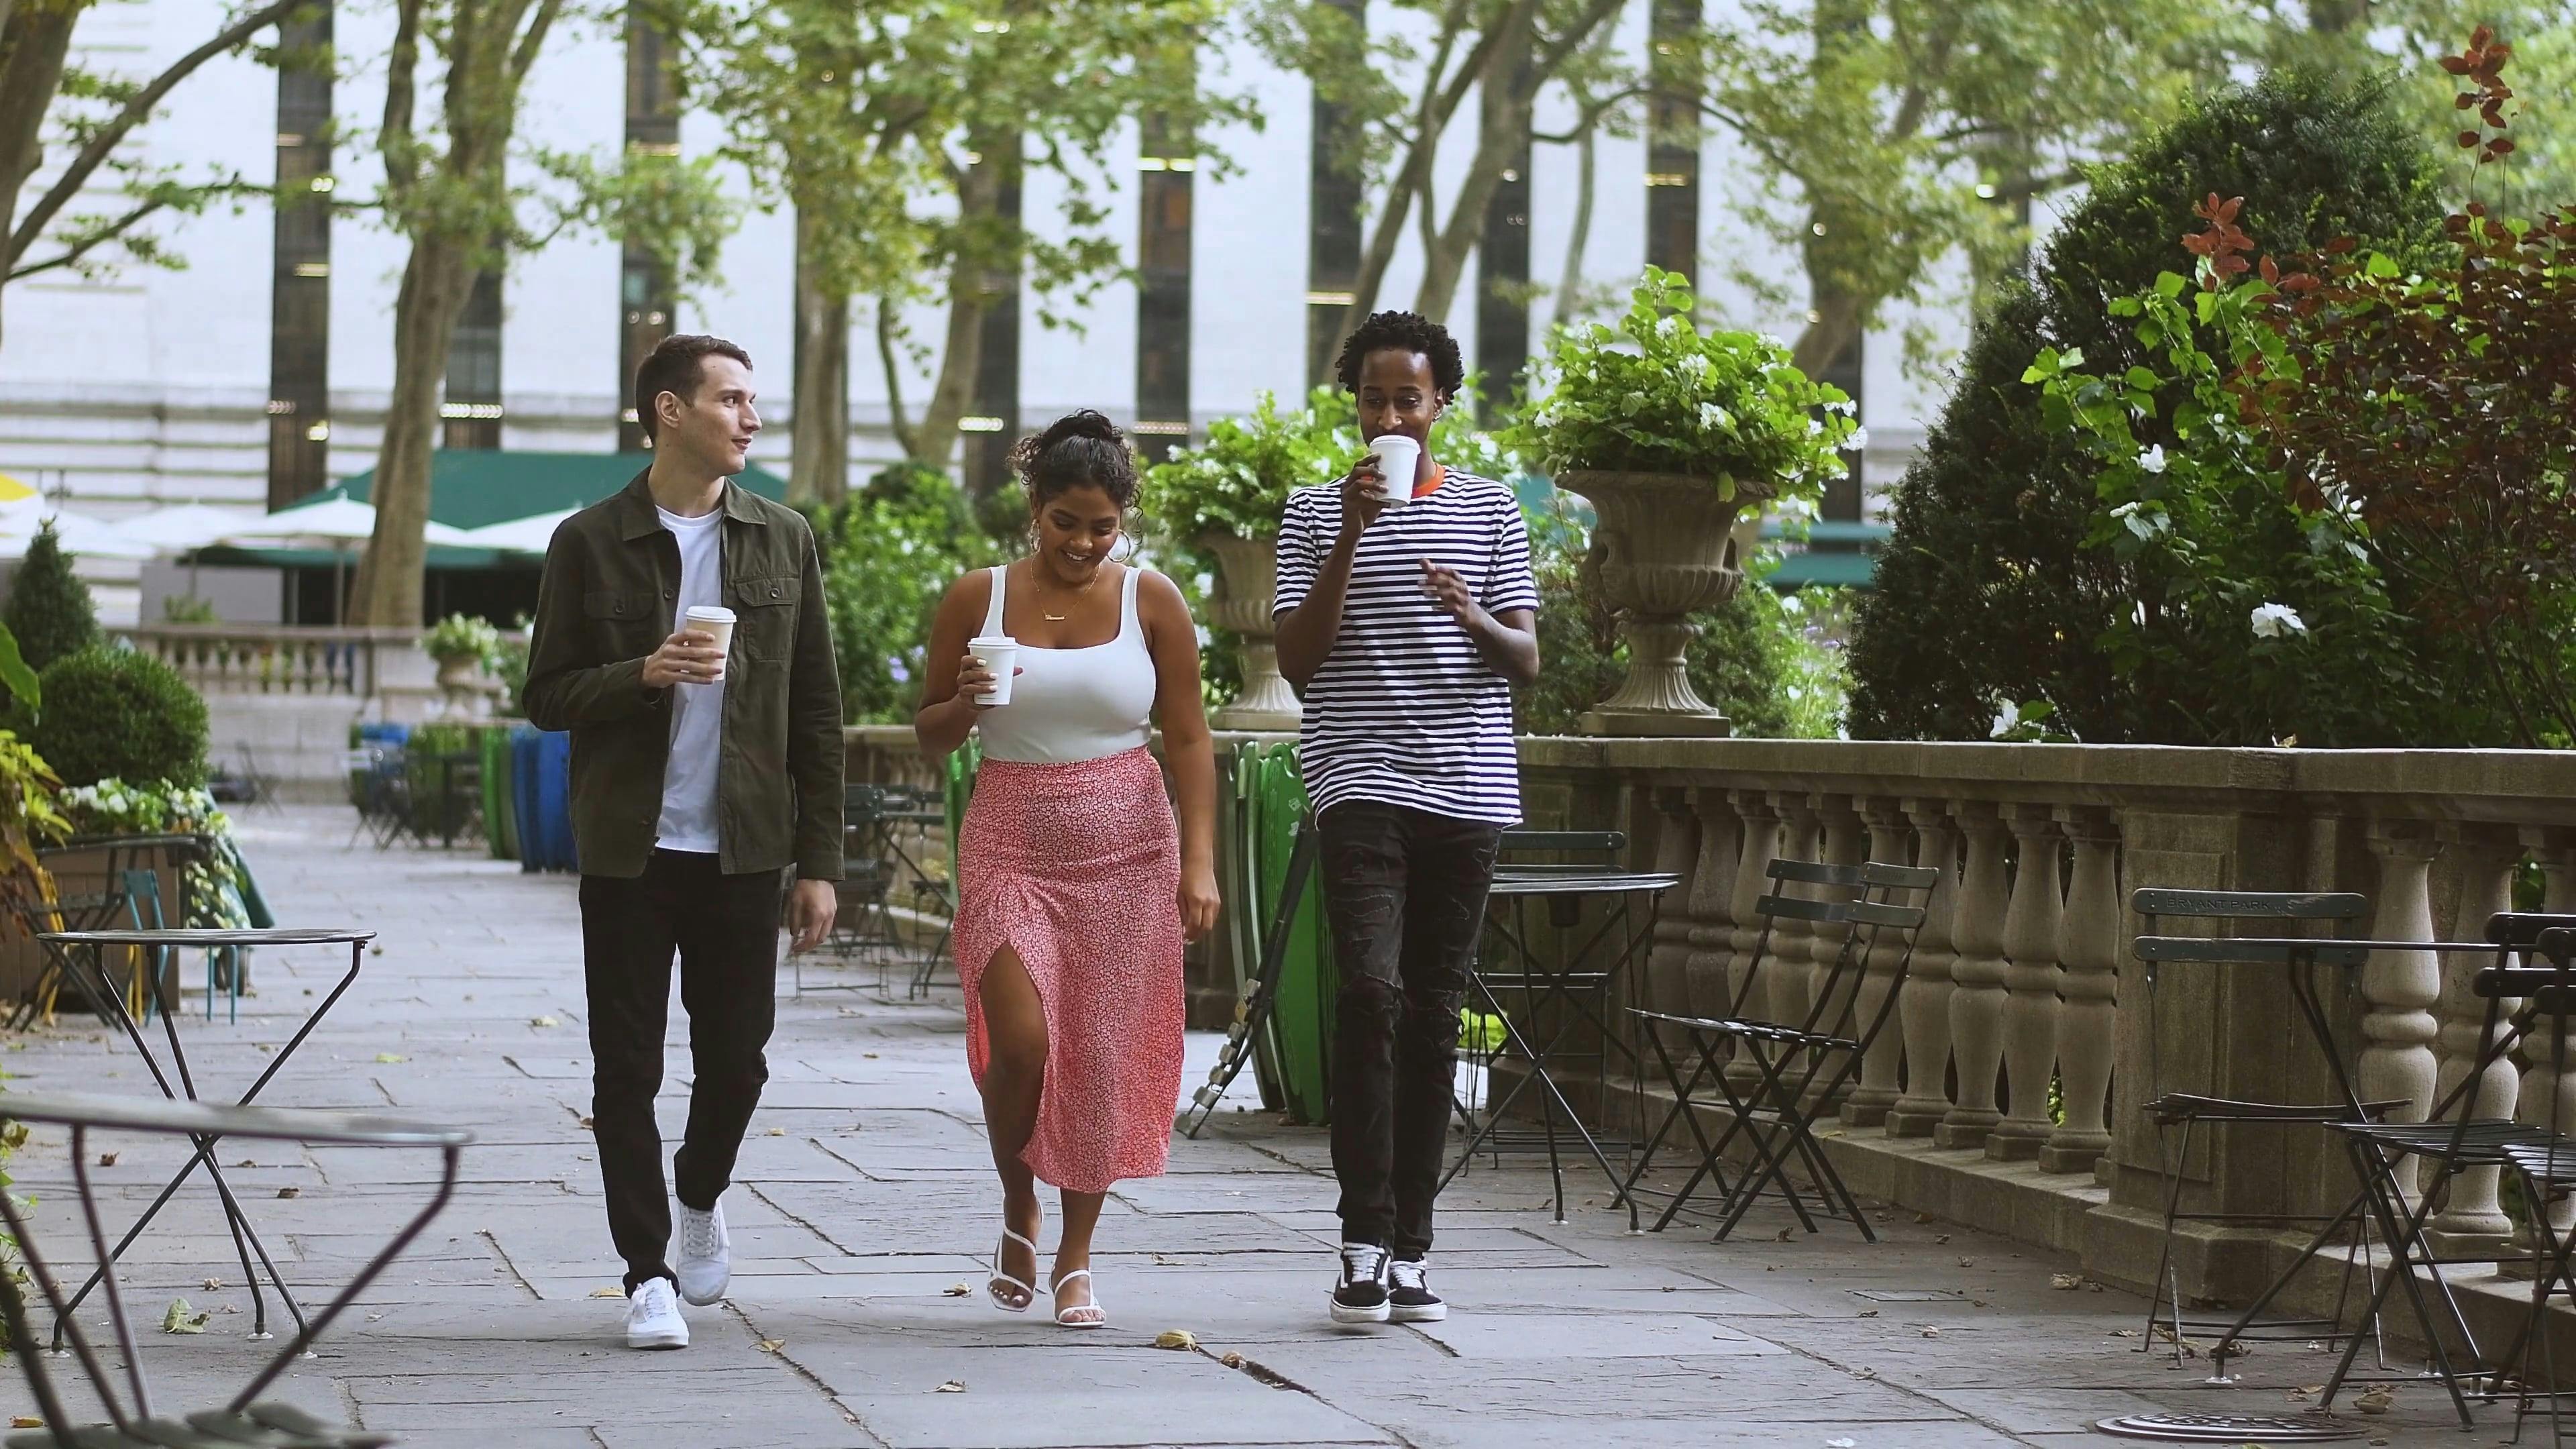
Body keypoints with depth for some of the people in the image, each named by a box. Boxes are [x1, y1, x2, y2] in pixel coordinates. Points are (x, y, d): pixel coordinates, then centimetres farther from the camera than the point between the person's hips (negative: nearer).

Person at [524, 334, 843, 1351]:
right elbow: (546, 697, 2)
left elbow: (816, 711, 8)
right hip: (629, 848, -2)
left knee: (736, 1056, 5)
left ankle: (701, 1201, 35)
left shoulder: (784, 541, 7)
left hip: (743, 848, 2)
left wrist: (818, 862, 3)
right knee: (627, 1068, -1)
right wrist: (643, 676, -18)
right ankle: (648, 1273, 8)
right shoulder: (591, 543, 0)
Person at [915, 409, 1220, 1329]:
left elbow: (1187, 738, 3)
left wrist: (1200, 864, -4)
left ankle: (1075, 1260, 14)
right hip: (1011, 847, -1)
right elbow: (930, 734, 9)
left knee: (1104, 1055, 0)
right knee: (1020, 1041, -15)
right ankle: (1018, 1212, 13)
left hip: (1127, 849, 1)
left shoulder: (1151, 602, 1)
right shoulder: (978, 599, 1)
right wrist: (965, 705, -14)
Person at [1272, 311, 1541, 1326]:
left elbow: (1528, 663, 7)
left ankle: (1410, 1251, 9)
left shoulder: (1490, 510, 11)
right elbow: (1298, 661, -2)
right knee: (1372, 991, -18)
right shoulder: (1316, 512, 7)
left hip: (1468, 786, 2)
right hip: (1362, 783, -2)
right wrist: (1351, 537, -11)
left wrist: (1473, 618, -15)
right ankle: (1364, 1246, -18)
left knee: (1434, 1014, 4)